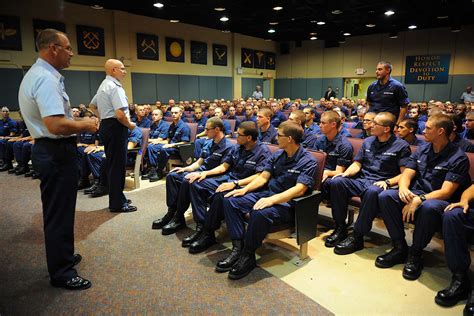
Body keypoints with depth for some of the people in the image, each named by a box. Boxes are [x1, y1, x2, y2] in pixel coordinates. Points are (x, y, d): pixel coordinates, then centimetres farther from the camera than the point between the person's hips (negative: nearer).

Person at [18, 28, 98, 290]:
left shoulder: (35, 74, 14)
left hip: (47, 150, 11)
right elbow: (56, 125, -31)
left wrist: (77, 122, 16)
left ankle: (62, 256, 41)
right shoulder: (46, 79, -20)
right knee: (59, 213, 2)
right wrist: (84, 125, -14)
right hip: (57, 153, -11)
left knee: (57, 210, 22)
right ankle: (61, 273, 17)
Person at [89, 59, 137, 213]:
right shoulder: (115, 87, -16)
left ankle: (116, 198, 28)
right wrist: (129, 125, -10)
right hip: (116, 127, -10)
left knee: (112, 164, 16)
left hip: (105, 125, 10)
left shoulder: (103, 85, 16)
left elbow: (92, 105, 28)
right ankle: (117, 203, 4)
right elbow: (120, 114, -26)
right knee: (117, 165, -4)